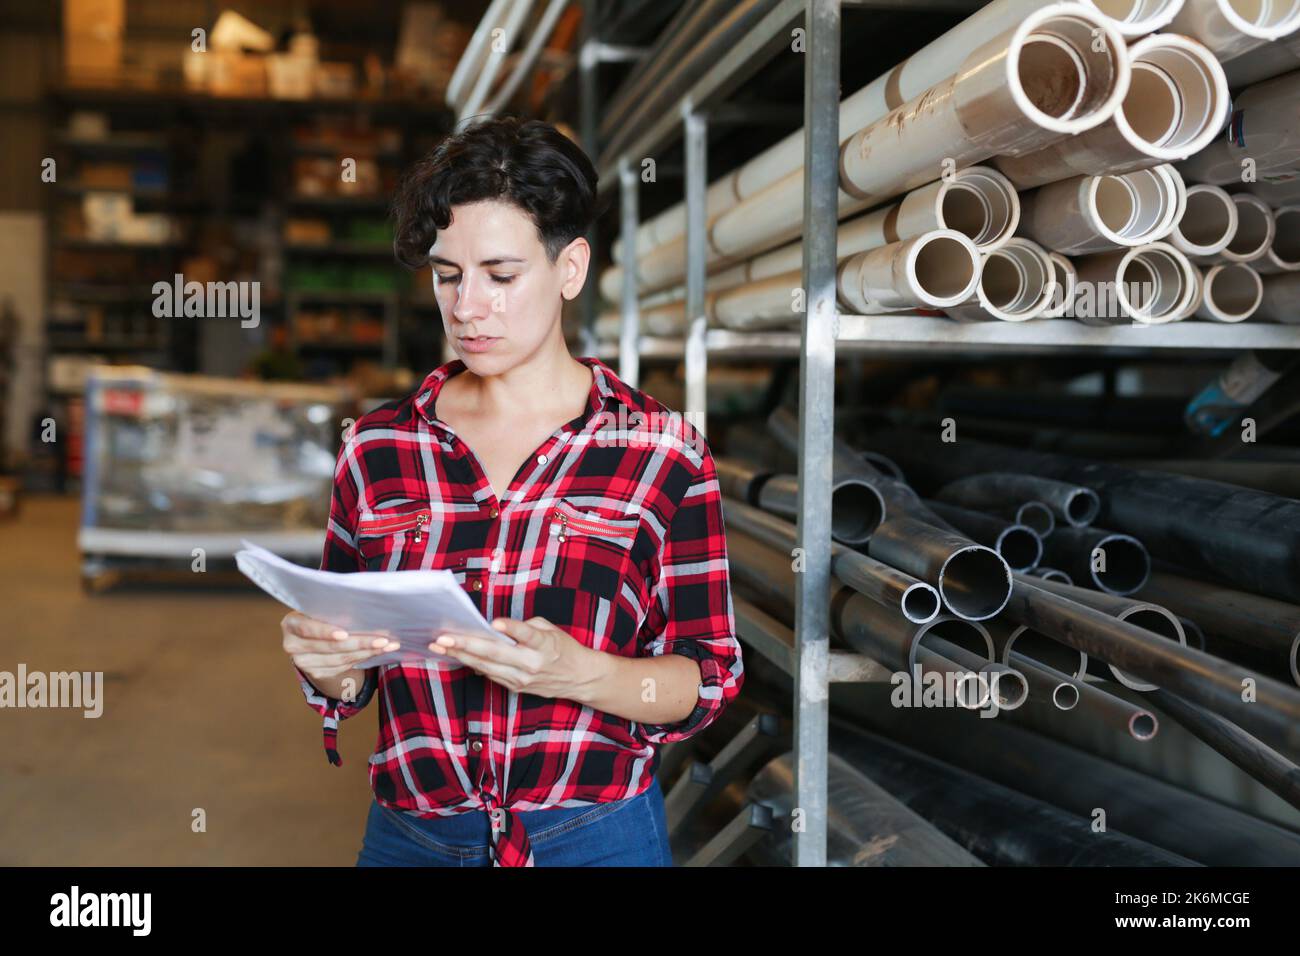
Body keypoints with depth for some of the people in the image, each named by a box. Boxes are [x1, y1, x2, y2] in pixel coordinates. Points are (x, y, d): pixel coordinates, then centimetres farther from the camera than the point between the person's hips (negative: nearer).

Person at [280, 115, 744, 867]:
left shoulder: (661, 452, -6)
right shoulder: (376, 449, 1)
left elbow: (709, 679, -5)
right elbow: (347, 682, 9)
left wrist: (580, 672, -22)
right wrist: (323, 659, -13)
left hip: (597, 836, -2)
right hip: (409, 835, 3)